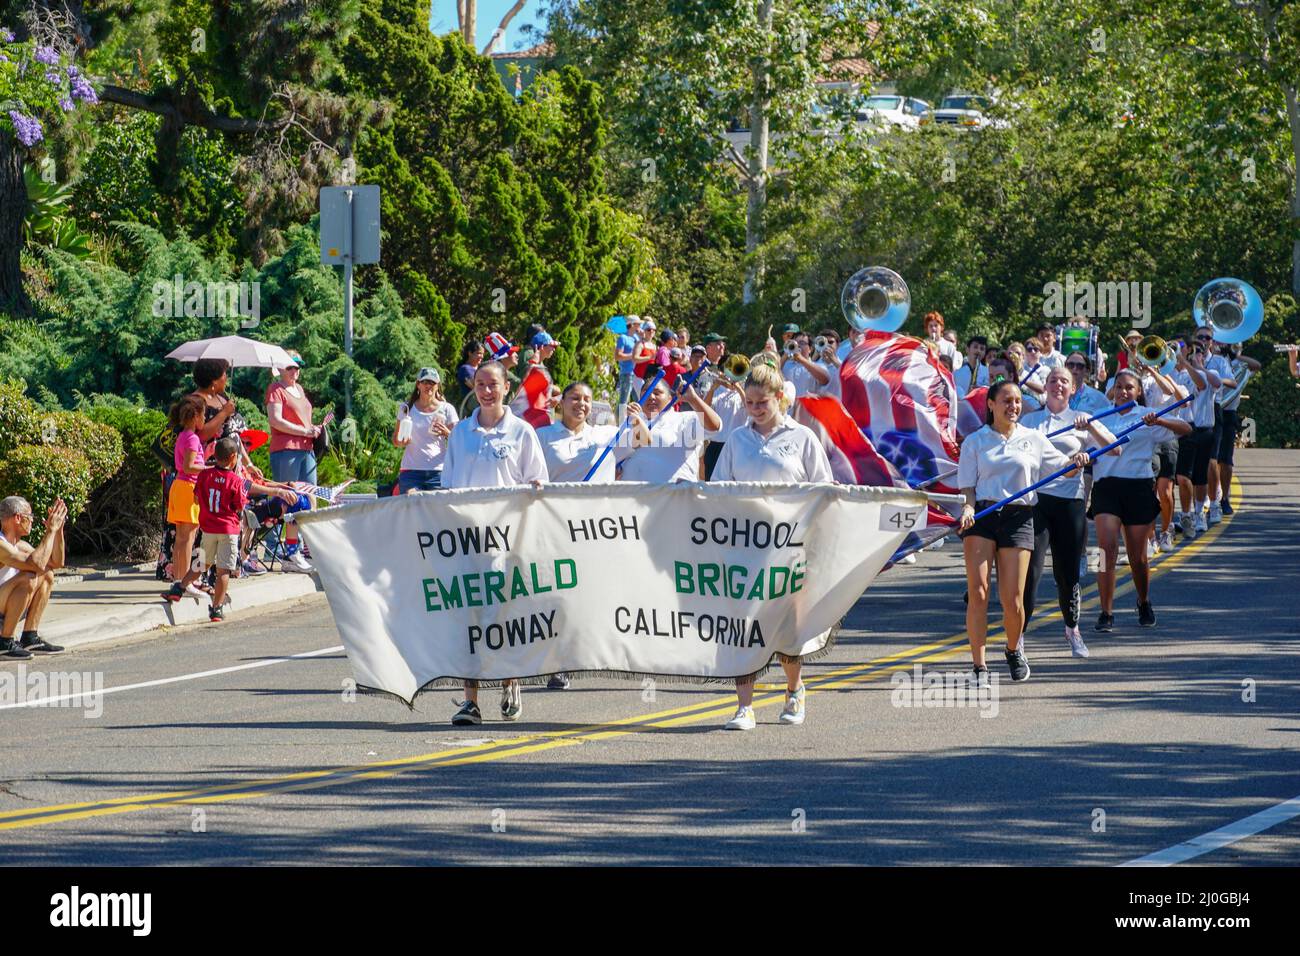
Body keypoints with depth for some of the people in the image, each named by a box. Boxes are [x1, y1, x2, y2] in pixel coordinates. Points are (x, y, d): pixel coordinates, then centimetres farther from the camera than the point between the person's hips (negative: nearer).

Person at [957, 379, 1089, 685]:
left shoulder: (1033, 439, 13)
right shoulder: (975, 441, 10)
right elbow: (968, 486, 6)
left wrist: (1076, 461, -5)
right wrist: (968, 508, -13)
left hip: (1018, 518, 1)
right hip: (981, 516, -1)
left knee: (1012, 601, -3)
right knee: (977, 592, -13)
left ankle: (1014, 650, 28)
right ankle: (979, 668, -7)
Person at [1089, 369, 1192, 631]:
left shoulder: (1146, 416, 4)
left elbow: (1186, 429, -6)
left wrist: (1158, 422, -25)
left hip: (1138, 488, -2)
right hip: (1106, 486, 2)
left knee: (1137, 556, 6)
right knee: (1107, 547, -15)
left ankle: (1144, 604, 33)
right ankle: (1106, 613, -13)